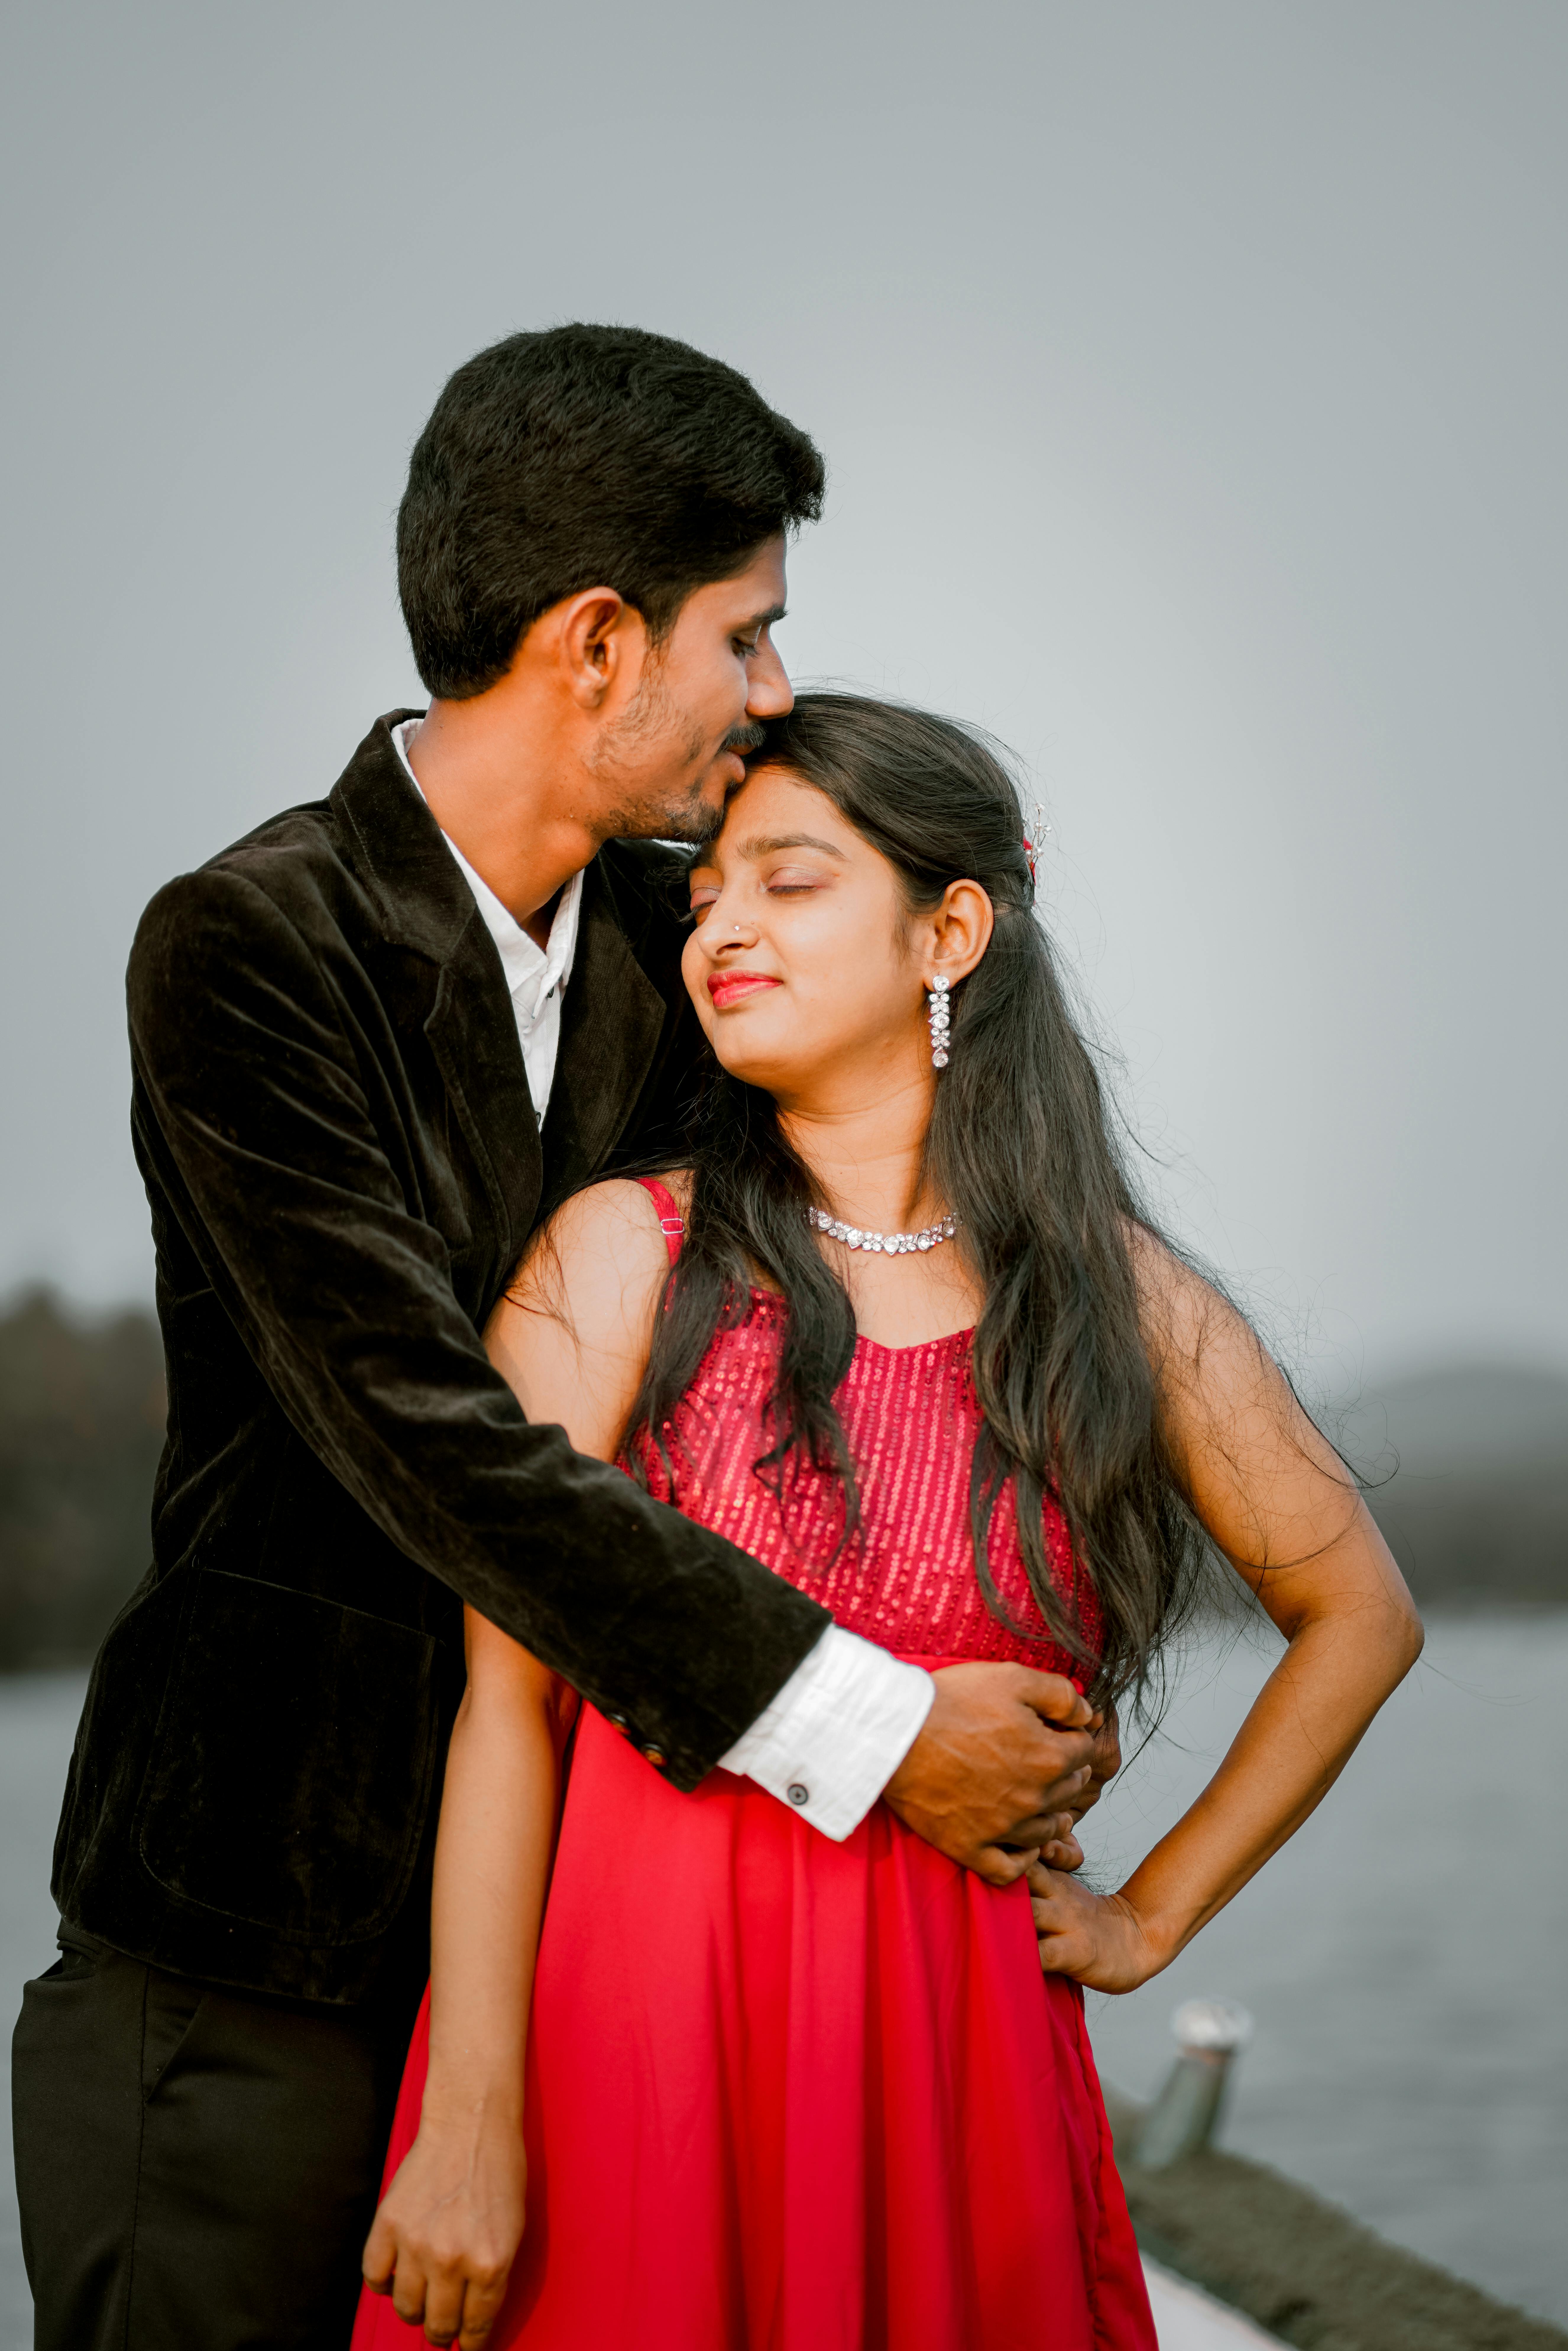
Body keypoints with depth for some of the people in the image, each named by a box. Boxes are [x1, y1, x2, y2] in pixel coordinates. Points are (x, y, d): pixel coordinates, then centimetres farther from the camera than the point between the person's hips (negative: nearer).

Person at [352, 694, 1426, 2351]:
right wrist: (470, 2122, -12)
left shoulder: (1117, 1294, 3)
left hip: (947, 2054, 2)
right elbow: (508, 1702, -8)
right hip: (625, 2018, -2)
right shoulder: (622, 1258, -3)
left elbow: (1359, 1612, 16)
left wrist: (1148, 1919, 12)